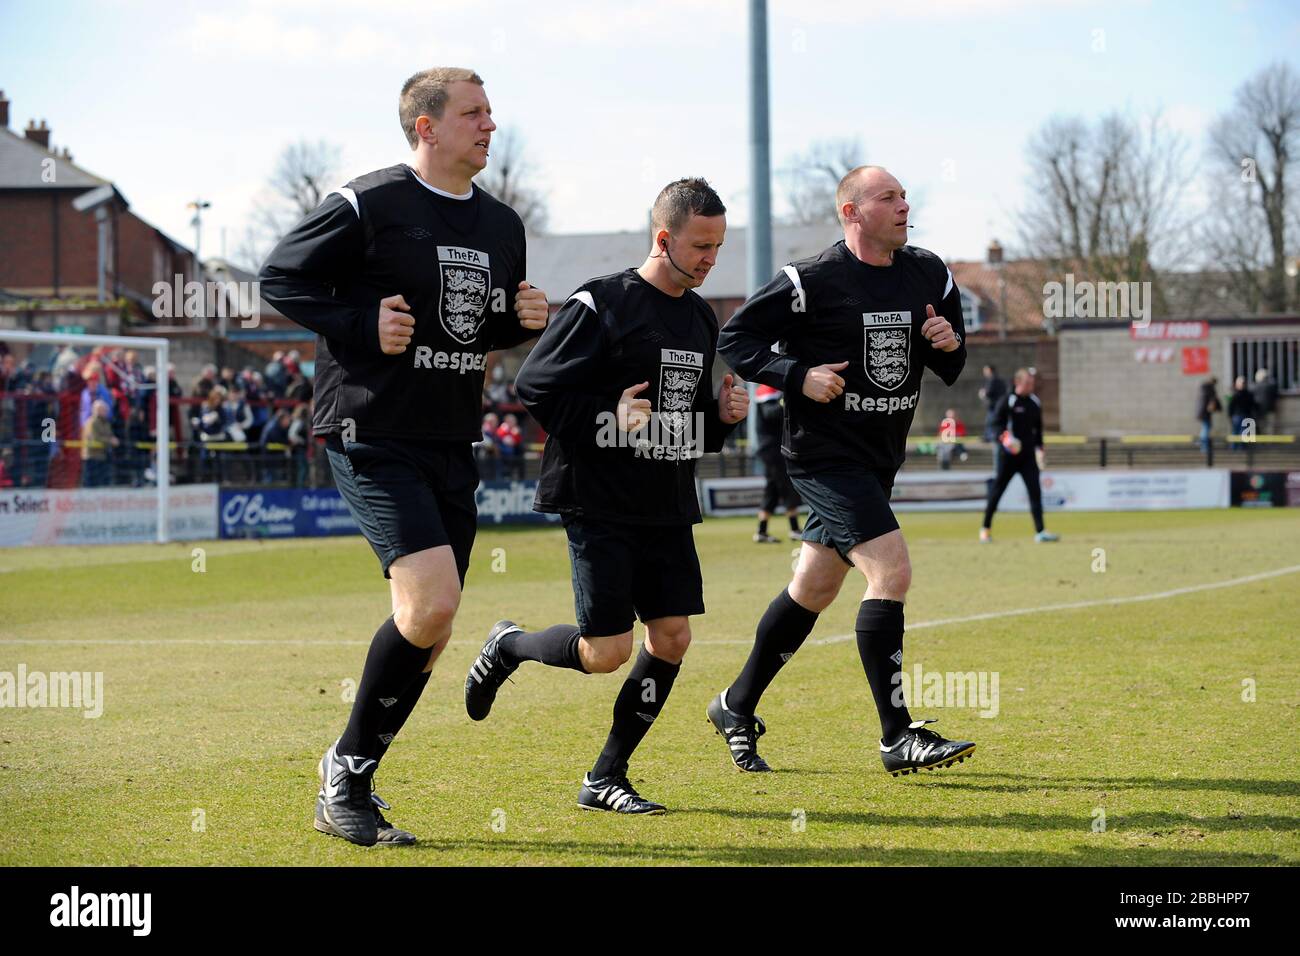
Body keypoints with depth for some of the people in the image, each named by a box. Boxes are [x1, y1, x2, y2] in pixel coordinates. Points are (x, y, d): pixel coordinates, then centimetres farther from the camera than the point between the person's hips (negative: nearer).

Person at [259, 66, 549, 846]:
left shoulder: (502, 225, 13)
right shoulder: (369, 205, -8)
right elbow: (280, 279, -3)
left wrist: (525, 321, 2)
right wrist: (362, 326, -16)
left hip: (452, 446, 8)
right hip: (373, 437, -8)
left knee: (430, 633, 7)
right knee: (431, 601, -21)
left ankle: (348, 786, 22)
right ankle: (348, 773, -4)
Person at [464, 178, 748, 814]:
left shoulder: (701, 318, 13)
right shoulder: (602, 304, -11)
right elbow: (533, 387, -12)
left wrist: (723, 416, 2)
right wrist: (609, 416, -20)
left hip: (669, 508, 7)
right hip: (599, 503, -7)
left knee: (672, 639, 0)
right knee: (607, 653, -9)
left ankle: (605, 779, 12)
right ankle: (508, 646, 21)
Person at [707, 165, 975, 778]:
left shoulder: (929, 274, 7)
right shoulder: (812, 280, -13)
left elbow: (950, 371, 16)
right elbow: (734, 339, -7)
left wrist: (949, 345, -6)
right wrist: (798, 376, -19)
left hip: (879, 460, 7)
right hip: (826, 454, -7)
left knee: (813, 590, 15)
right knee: (891, 570, -19)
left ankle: (737, 707, 32)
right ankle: (898, 737, -13)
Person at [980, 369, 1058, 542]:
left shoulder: (1035, 402, 12)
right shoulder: (1007, 401, -6)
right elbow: (997, 423, -8)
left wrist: (1039, 448, 14)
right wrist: (1004, 437, -25)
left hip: (1029, 455, 5)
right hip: (1008, 455, -5)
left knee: (1035, 491, -5)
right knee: (997, 490, 3)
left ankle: (1040, 531, -9)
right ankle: (986, 528, 16)